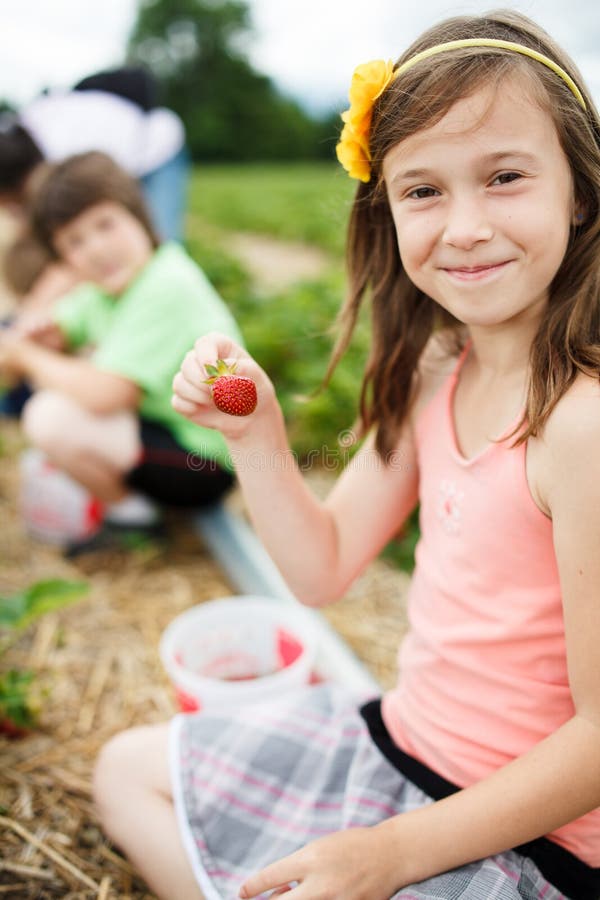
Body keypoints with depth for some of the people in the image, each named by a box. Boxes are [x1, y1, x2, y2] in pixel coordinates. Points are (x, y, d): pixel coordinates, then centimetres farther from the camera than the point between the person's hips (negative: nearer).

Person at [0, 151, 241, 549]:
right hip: (159, 422, 10)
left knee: (51, 417, -26)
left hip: (204, 462, -9)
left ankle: (130, 513, -1)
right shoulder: (112, 281, 2)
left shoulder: (166, 288, -26)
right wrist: (34, 337, -16)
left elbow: (105, 396, -33)